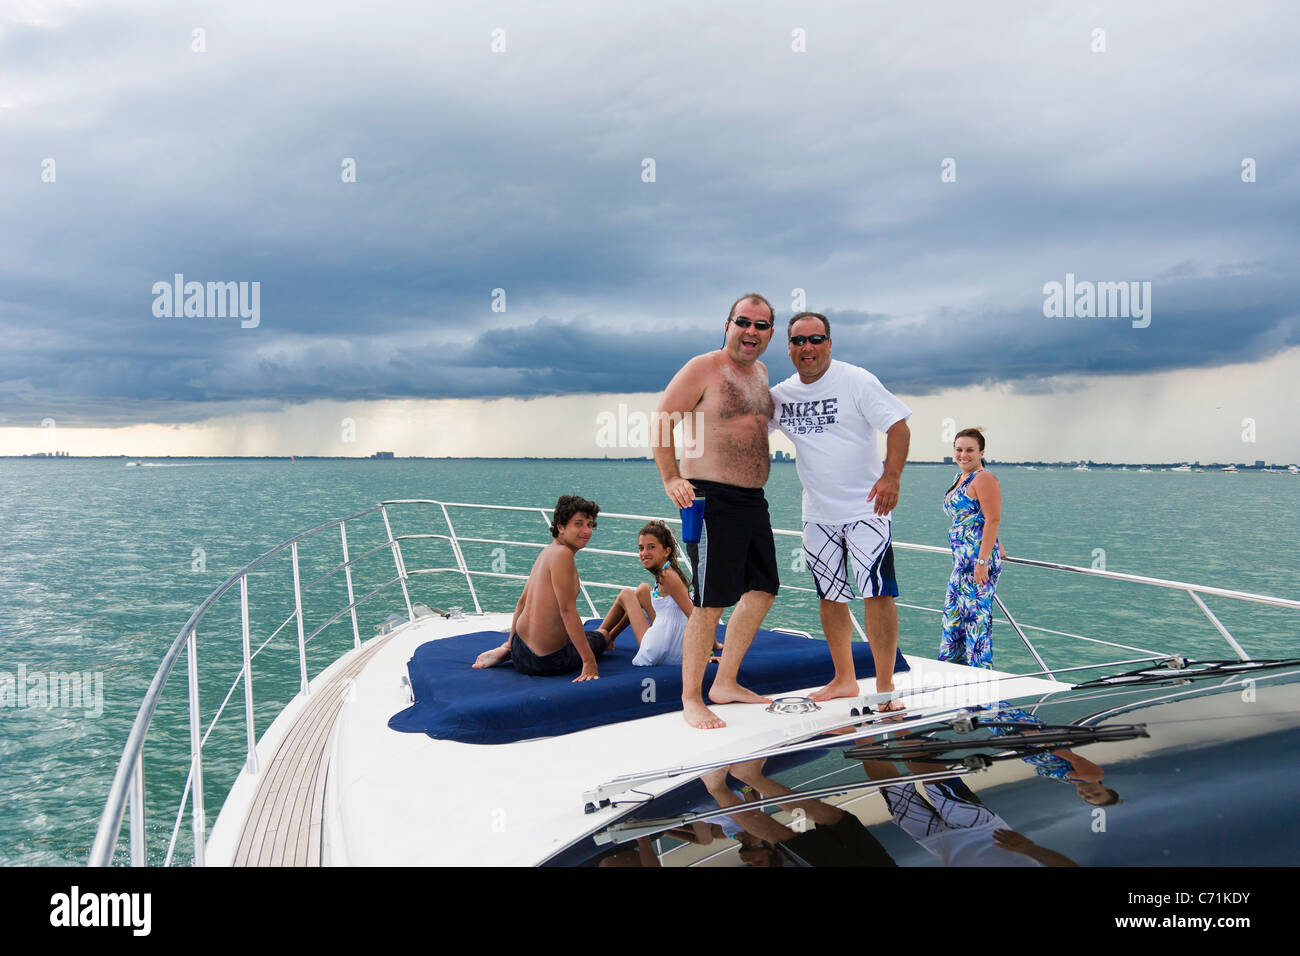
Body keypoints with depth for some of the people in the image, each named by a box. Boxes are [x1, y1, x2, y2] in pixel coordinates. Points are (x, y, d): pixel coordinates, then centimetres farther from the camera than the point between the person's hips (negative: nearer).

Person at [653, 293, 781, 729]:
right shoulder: (703, 369, -8)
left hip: (754, 501, 9)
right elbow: (661, 421, -9)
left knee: (762, 591, 15)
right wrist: (671, 479, -18)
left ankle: (726, 683, 28)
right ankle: (691, 698, 7)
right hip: (712, 499, -9)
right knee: (710, 603, -7)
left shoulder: (760, 373, 16)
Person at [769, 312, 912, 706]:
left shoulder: (856, 381, -9)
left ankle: (885, 686, -1)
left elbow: (898, 425, -11)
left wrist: (891, 476, -24)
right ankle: (844, 679, 26)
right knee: (830, 597, 12)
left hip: (865, 508, -5)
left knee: (877, 593, -11)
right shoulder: (781, 394, 5)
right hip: (817, 514, 5)